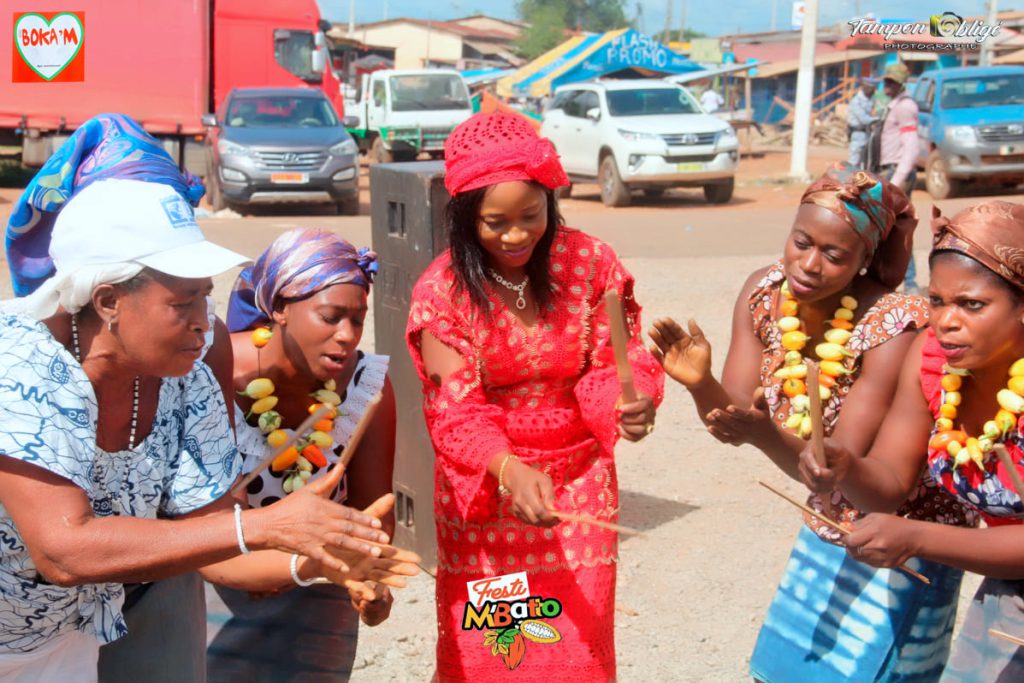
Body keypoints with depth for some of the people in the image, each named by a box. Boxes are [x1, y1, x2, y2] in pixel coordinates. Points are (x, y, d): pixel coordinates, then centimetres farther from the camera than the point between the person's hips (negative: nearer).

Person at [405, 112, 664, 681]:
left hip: (579, 480, 2)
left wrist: (631, 403, -32)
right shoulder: (442, 291, -13)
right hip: (486, 493, -1)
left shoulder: (591, 263, -8)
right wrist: (510, 470, -37)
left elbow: (612, 362, -8)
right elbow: (456, 410, -18)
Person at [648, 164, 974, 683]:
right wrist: (699, 383, -32)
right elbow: (732, 415, -11)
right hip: (825, 529, 6)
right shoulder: (763, 292, -12)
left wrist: (765, 435, -45)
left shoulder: (894, 329, -28)